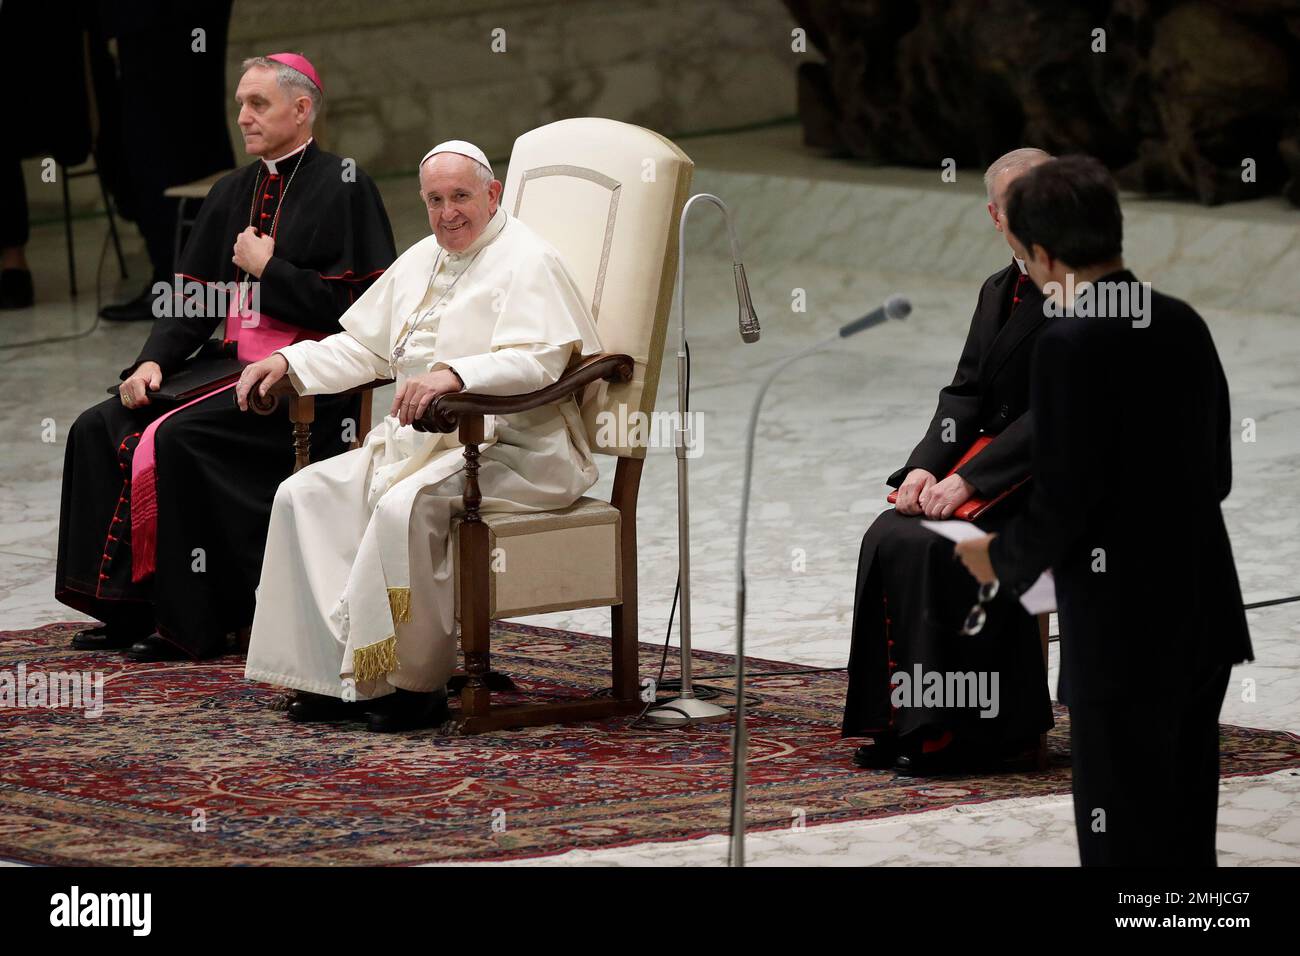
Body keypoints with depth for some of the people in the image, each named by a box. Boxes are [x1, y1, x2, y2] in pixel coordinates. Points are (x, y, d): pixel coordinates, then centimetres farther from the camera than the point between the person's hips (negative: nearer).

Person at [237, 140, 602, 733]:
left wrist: (453, 374, -39)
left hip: (513, 454, -9)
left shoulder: (526, 262, -9)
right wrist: (288, 361, 9)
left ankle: (409, 681, -22)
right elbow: (362, 346, 25)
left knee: (405, 507, -34)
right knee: (305, 494, -6)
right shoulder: (421, 262, 18)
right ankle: (332, 671, -10)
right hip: (419, 442, 9)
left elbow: (538, 360, -25)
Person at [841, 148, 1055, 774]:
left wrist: (969, 479, -22)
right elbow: (965, 393, 10)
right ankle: (907, 721, -11)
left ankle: (975, 731, -17)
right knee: (888, 539, -15)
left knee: (936, 547, -27)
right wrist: (927, 464, -9)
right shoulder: (998, 291, 15)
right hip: (992, 465, 7)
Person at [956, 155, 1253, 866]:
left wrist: (1000, 559, 1)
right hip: (1204, 622, 8)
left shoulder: (1072, 343, -17)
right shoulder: (1184, 325, 6)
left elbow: (1060, 505, -18)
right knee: (1186, 843, 15)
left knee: (1122, 849, -1)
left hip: (1122, 640, -8)